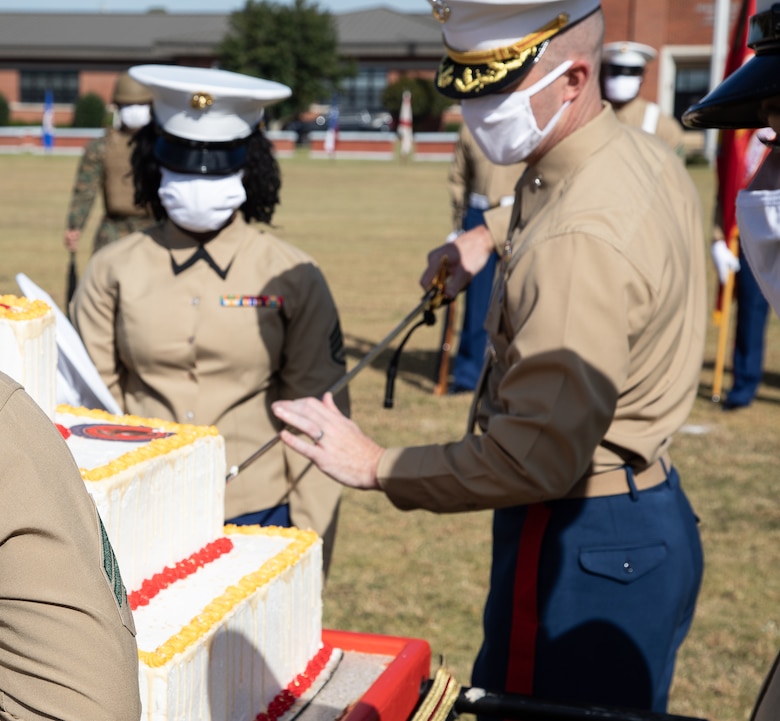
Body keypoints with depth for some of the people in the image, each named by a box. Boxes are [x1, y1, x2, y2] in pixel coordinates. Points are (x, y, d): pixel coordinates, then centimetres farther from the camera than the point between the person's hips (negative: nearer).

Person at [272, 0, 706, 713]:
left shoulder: (581, 244, -27)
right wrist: (495, 233, 22)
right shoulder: (649, 157, 5)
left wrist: (377, 466, -20)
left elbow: (539, 457, -29)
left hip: (583, 550, -10)